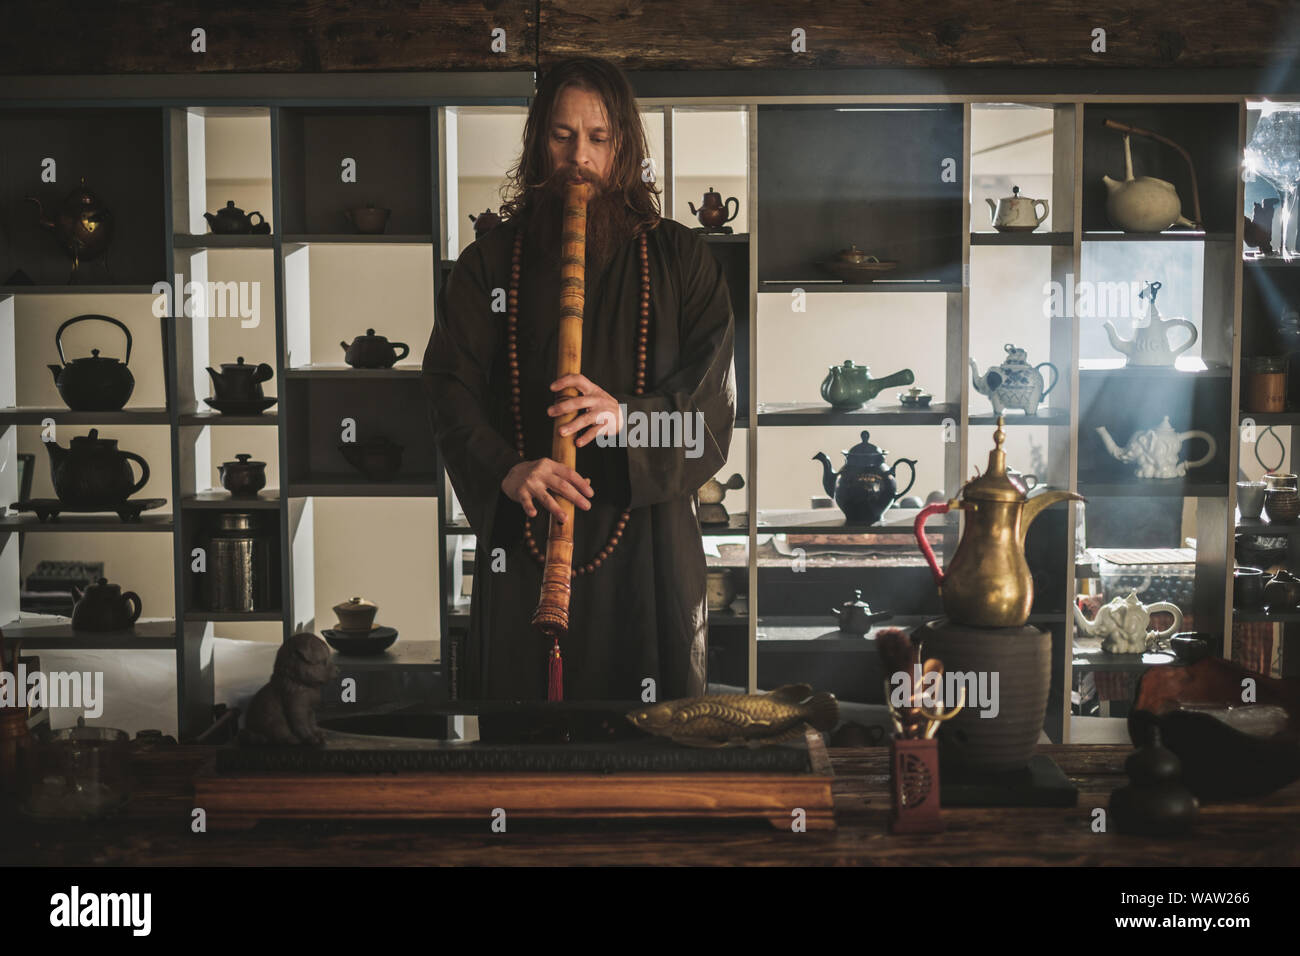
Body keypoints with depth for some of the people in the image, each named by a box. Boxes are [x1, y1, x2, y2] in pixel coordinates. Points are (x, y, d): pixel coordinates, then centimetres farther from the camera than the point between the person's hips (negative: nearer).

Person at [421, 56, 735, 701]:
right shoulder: (490, 261, 7)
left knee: (649, 690, 4)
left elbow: (715, 393, -2)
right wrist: (508, 470, -20)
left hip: (648, 533, 0)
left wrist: (628, 416, -21)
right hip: (524, 532, 0)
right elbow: (450, 387, -2)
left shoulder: (678, 257, 6)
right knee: (520, 689, 3)